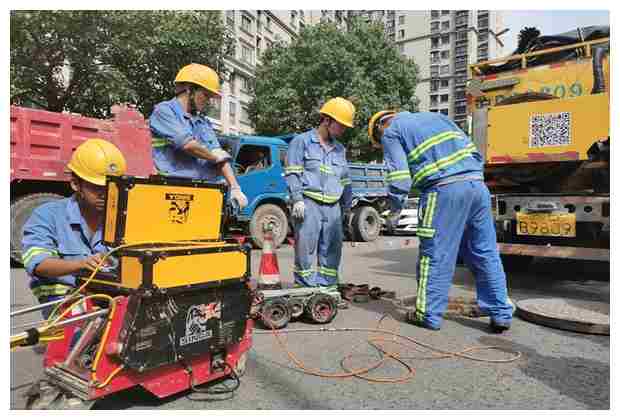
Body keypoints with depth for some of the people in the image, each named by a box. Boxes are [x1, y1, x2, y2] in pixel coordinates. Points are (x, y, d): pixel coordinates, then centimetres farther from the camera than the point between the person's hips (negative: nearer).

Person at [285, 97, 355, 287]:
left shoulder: (339, 149, 21)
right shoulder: (302, 141, 3)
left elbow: (345, 180, 24)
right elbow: (292, 173, -4)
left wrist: (347, 207, 20)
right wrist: (297, 199, -14)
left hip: (333, 207, 6)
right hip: (308, 203, -5)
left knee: (332, 248, 5)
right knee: (305, 245, -5)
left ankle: (327, 285, 14)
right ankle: (305, 286, 5)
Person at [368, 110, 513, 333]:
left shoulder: (391, 132, 12)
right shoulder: (435, 116, 31)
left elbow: (399, 174, -1)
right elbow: (473, 151, 23)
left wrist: (395, 210, 7)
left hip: (444, 189, -6)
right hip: (476, 183, 6)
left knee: (435, 255, 2)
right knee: (485, 253, 10)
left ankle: (429, 315, 10)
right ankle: (501, 314, 15)